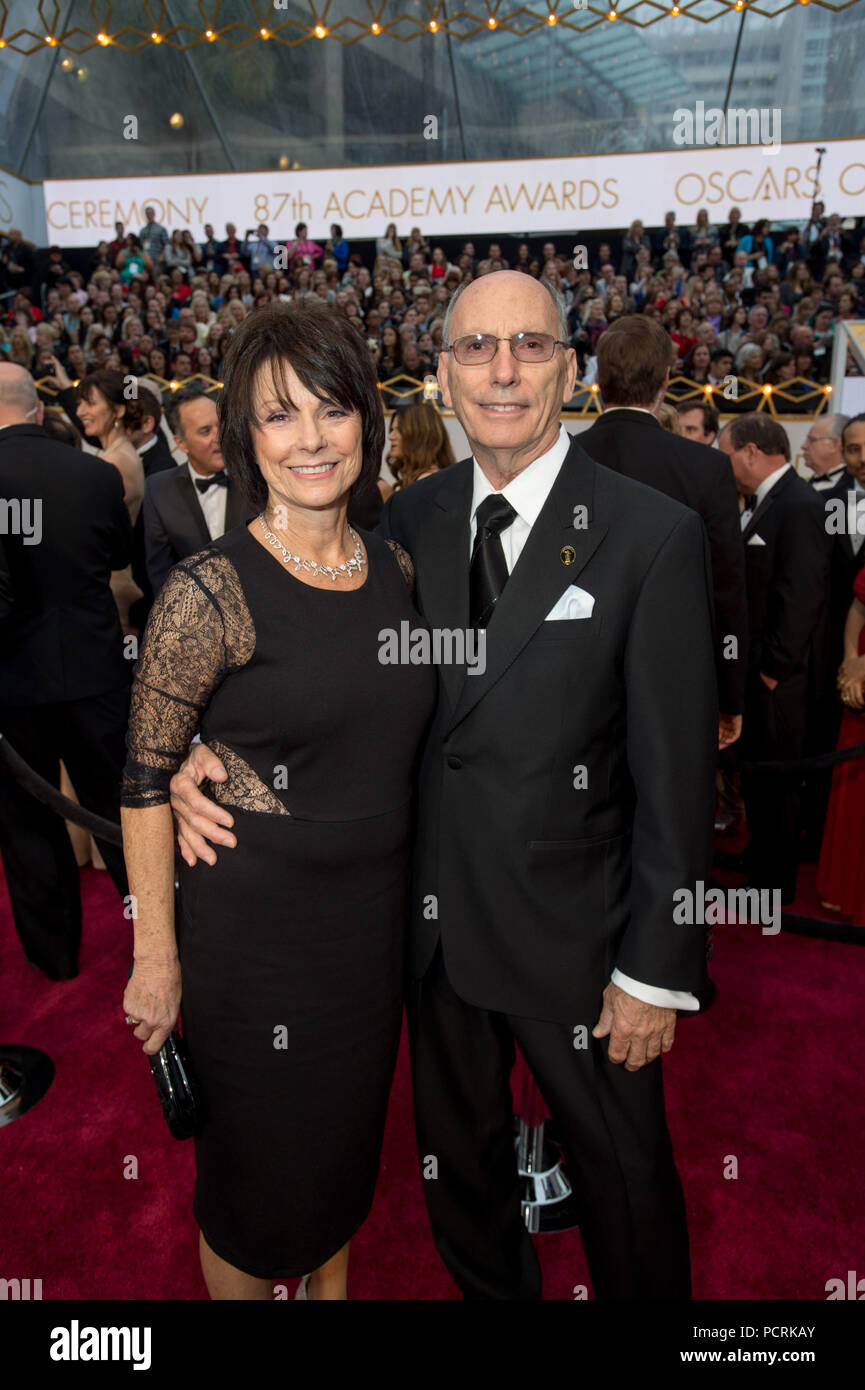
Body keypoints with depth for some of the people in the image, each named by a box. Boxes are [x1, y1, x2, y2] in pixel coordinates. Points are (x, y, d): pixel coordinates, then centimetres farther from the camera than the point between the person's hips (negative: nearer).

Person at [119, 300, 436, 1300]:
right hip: (254, 926, -5)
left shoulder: (396, 569, 0)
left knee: (350, 1136, 25)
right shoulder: (210, 590, -18)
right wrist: (157, 955, -11)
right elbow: (146, 780, -12)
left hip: (377, 912, 6)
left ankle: (331, 1284, 54)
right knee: (260, 1162, 15)